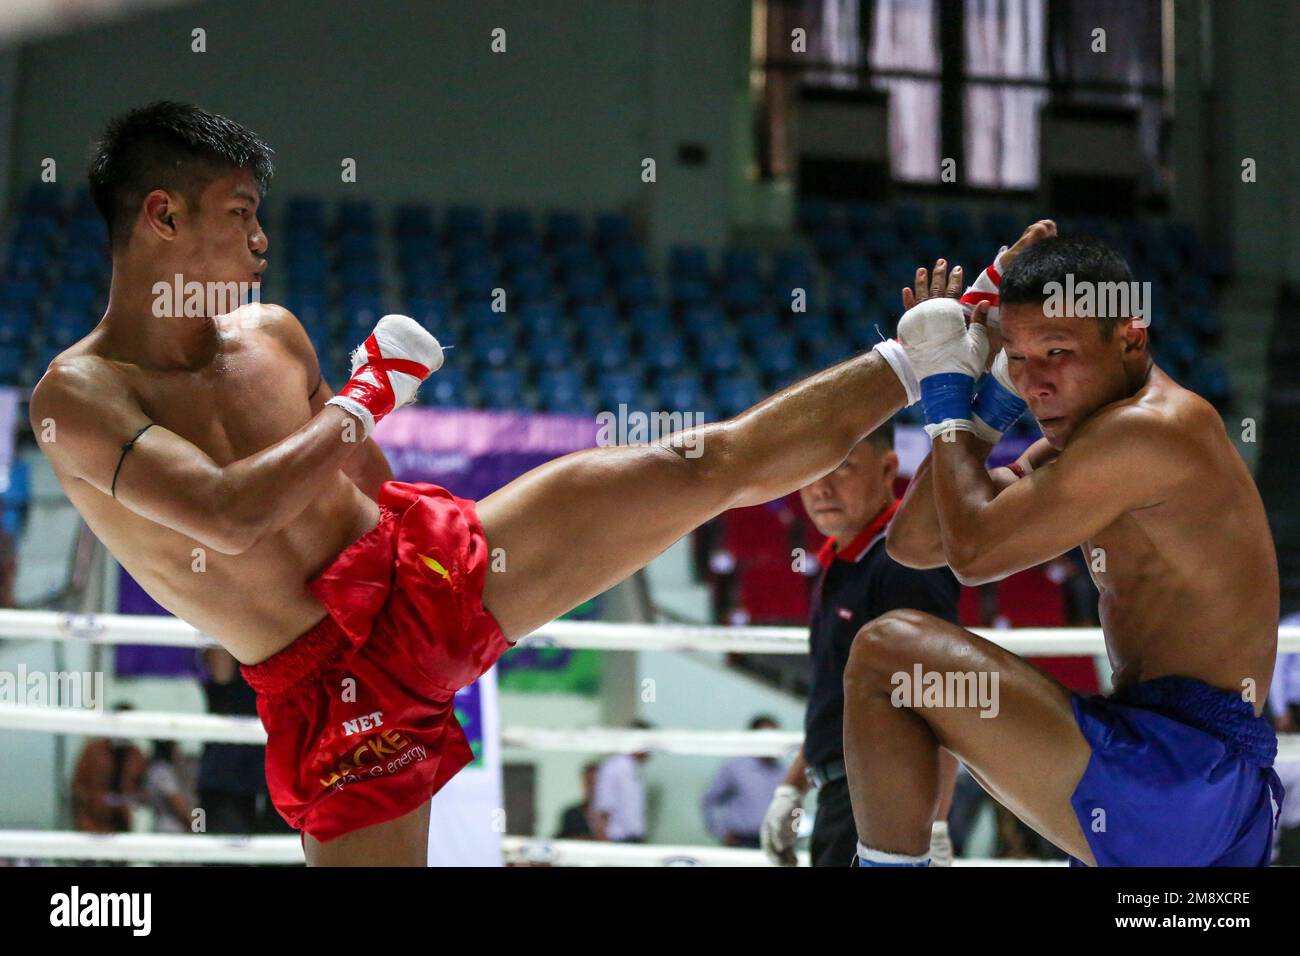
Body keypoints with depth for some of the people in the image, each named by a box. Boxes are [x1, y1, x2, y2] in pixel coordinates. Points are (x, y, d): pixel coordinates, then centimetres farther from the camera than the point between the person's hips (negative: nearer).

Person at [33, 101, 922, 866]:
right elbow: (230, 514, -27)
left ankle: (913, 359, 12)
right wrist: (369, 396, -16)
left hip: (431, 562, 5)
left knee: (713, 461, 0)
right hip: (329, 683, -5)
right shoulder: (76, 395, -13)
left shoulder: (274, 332, 8)